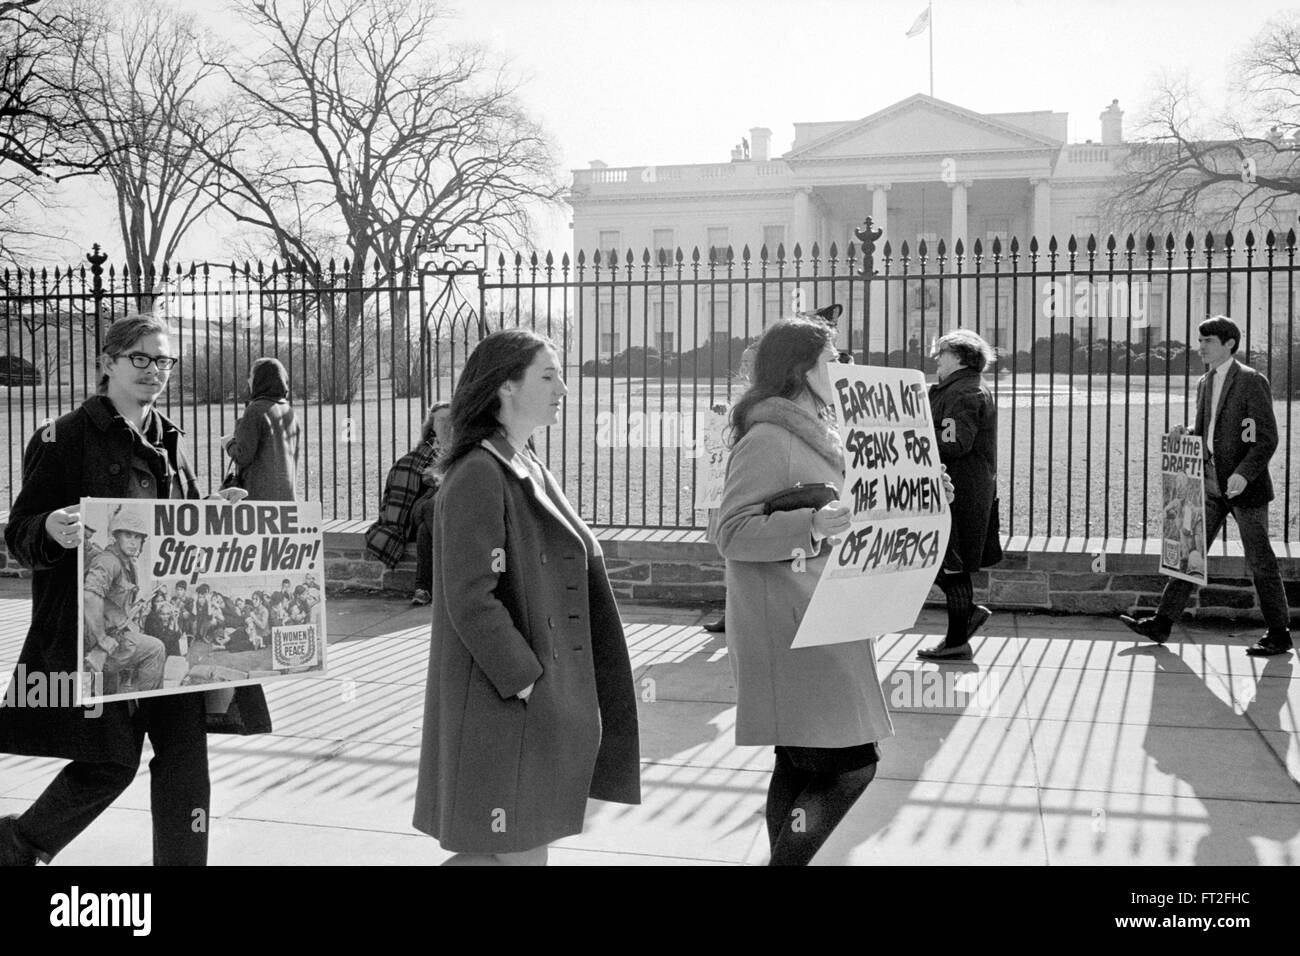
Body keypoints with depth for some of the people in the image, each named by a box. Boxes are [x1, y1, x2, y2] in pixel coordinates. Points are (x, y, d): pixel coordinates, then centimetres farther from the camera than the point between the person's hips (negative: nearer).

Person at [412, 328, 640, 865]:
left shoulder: (530, 471, 13)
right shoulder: (478, 476, -16)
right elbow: (471, 601, -21)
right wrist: (527, 681, -19)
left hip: (544, 697, 9)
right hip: (502, 700, -9)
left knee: (532, 846, 14)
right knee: (519, 853, -2)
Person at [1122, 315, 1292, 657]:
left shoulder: (1252, 382, -10)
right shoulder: (1205, 384, 13)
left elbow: (1268, 438, -13)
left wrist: (1244, 473, -25)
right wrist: (1184, 435, 0)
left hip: (1245, 484, -7)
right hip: (1212, 483, 7)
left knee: (1259, 561, 1)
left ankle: (1279, 635, 13)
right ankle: (1162, 623, 4)